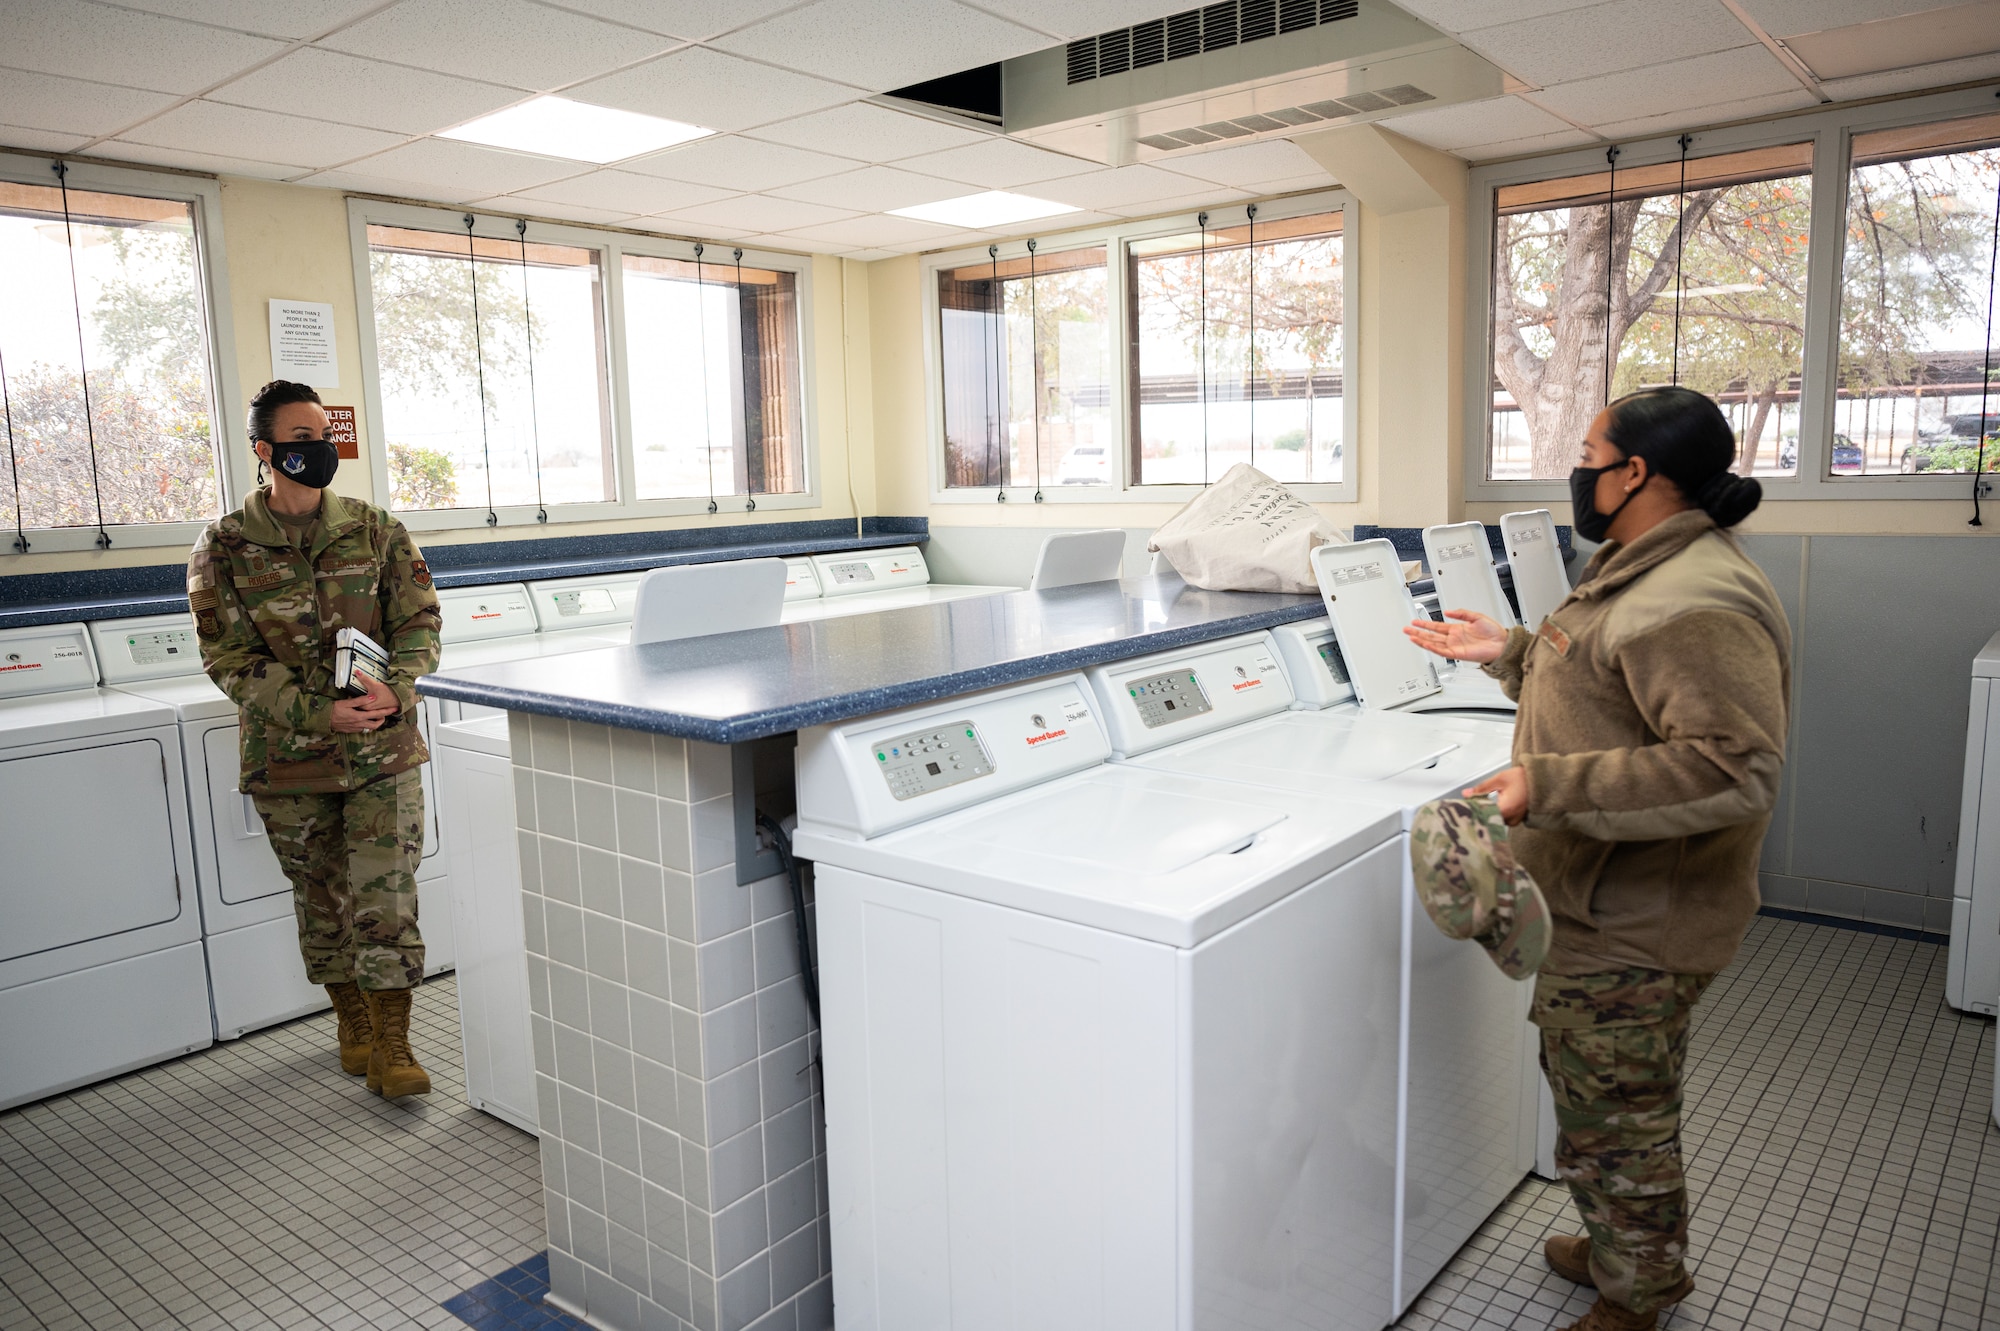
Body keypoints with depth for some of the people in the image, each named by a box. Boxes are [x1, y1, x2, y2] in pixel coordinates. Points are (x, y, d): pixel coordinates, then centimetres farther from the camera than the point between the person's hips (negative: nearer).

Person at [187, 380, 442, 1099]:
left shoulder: (376, 531, 2)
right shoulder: (223, 549, -2)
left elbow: (419, 620, 2)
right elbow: (230, 658, -6)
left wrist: (396, 688, -18)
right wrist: (318, 714, -18)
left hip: (384, 749, 0)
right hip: (289, 758, 0)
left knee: (385, 896, -4)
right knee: (322, 900, 13)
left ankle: (391, 1048, 4)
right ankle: (353, 1024, 32)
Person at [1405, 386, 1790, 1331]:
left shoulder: (1698, 606, -25)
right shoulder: (1641, 571, 10)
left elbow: (1734, 767, -33)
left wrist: (1549, 786, -35)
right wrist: (1506, 652, 14)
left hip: (1632, 926, -11)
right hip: (1603, 905, 11)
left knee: (1613, 1120, 8)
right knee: (1591, 1089, 26)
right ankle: (1622, 1250, 47)